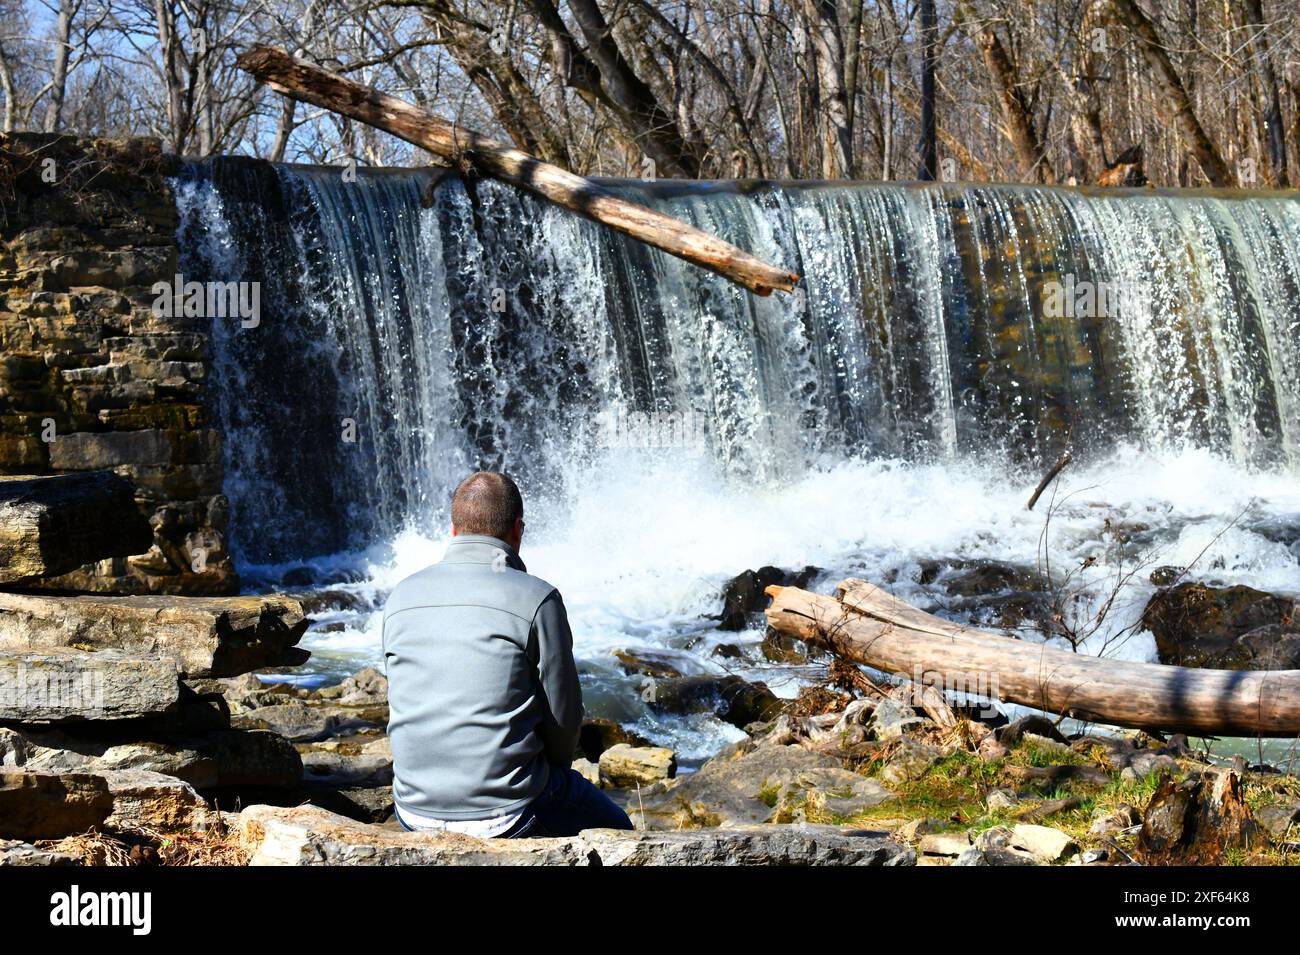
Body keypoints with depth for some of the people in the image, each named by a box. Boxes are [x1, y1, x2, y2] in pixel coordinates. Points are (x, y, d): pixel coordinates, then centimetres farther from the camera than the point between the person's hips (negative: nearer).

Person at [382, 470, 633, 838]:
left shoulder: (400, 599, 3)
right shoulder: (537, 599, -12)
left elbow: (408, 708, 11)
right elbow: (563, 715, -8)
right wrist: (553, 767, 14)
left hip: (416, 815, 5)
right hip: (506, 814, -5)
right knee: (615, 829, 24)